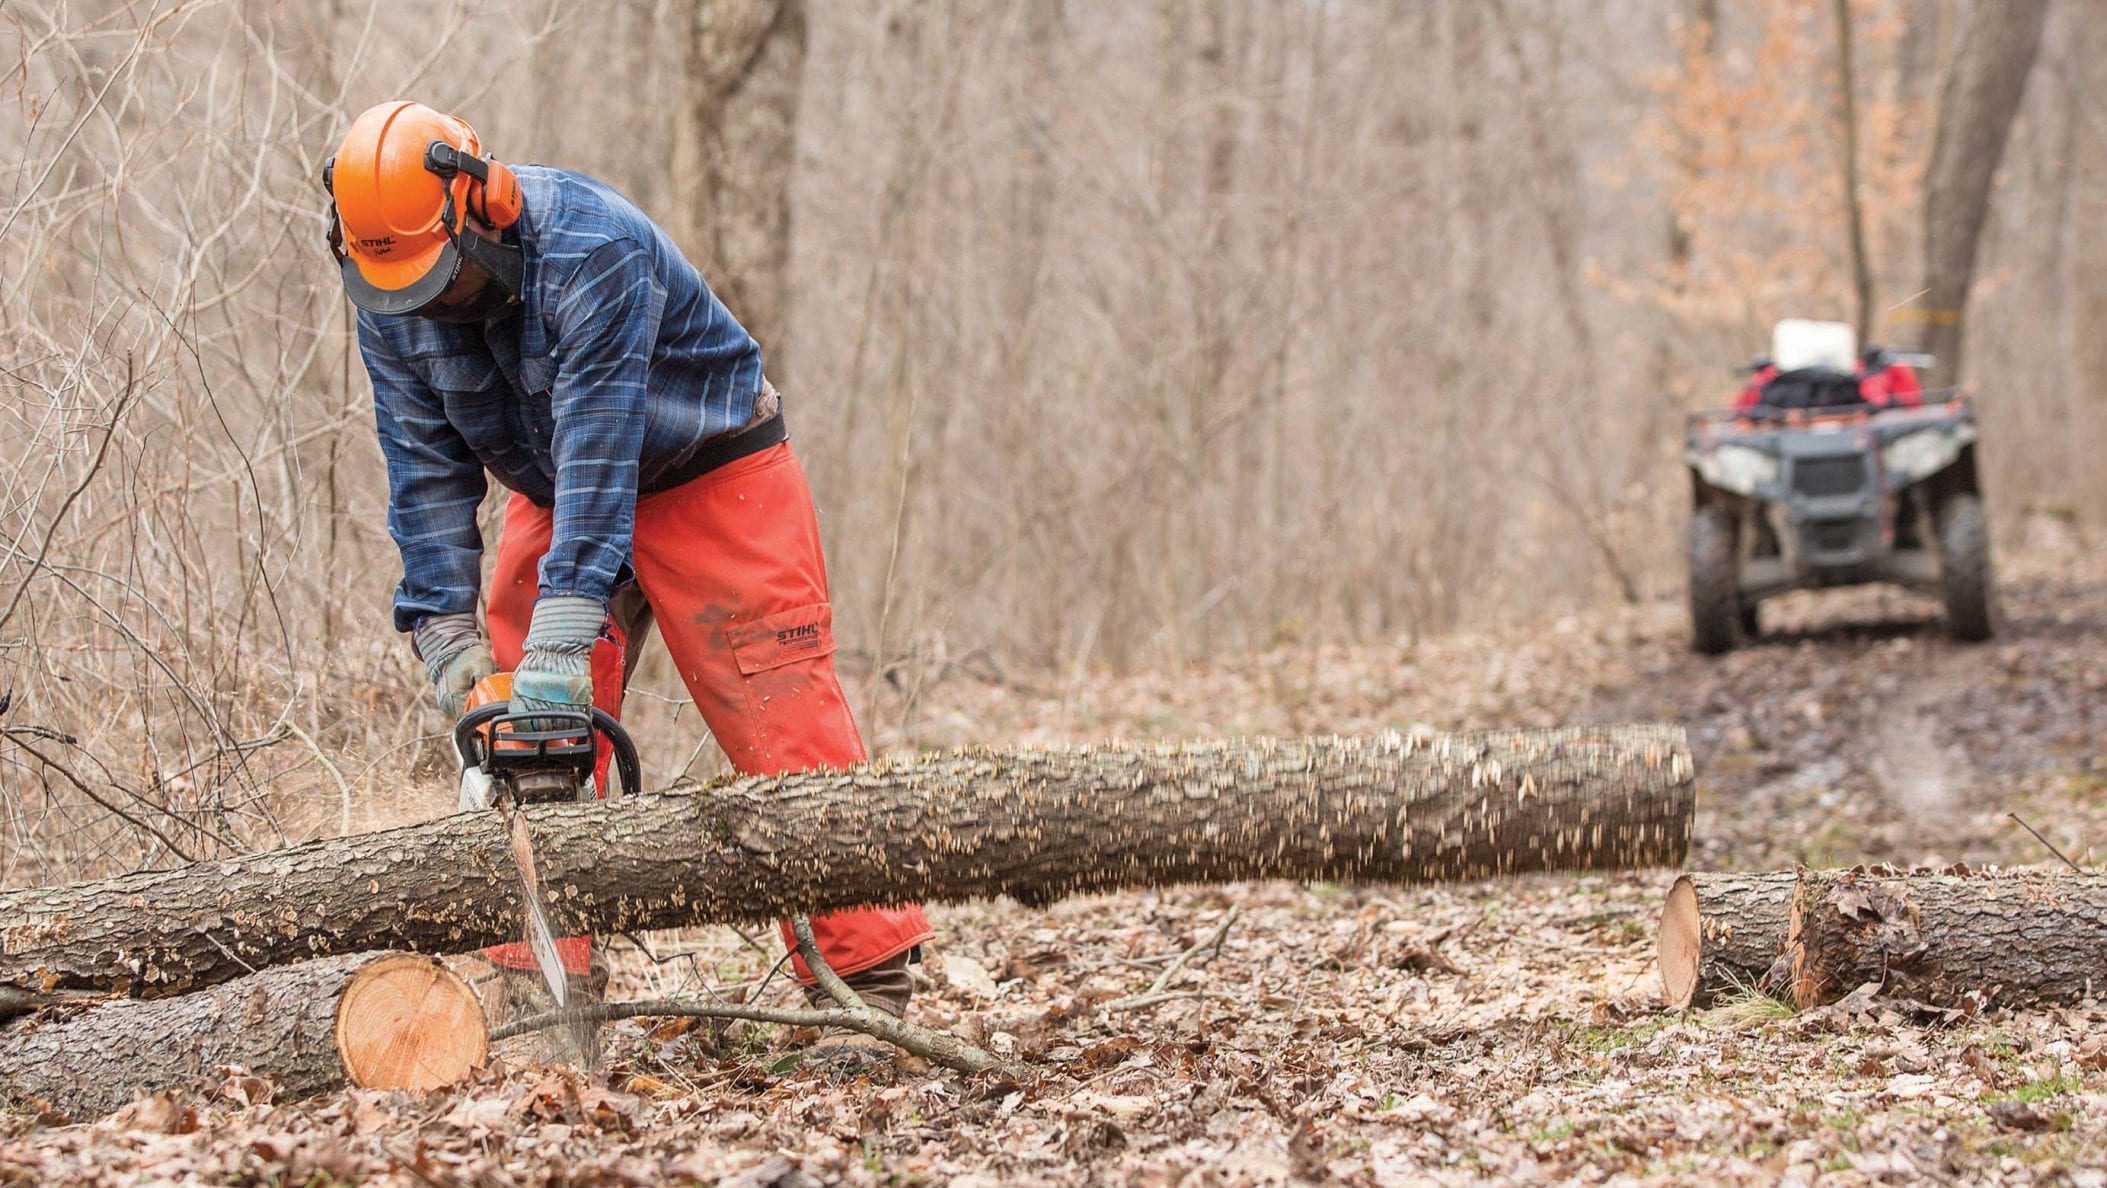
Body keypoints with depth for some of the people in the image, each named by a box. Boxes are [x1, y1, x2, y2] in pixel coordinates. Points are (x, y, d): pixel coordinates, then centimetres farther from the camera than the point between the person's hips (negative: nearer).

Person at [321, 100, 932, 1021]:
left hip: (712, 481, -6)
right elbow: (426, 465, -11)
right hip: (555, 499, 6)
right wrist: (448, 633, -19)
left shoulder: (590, 251, -33)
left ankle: (870, 974, -5)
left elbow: (598, 450, -37)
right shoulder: (387, 299, -13)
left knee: (782, 722, -9)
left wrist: (561, 637, -41)